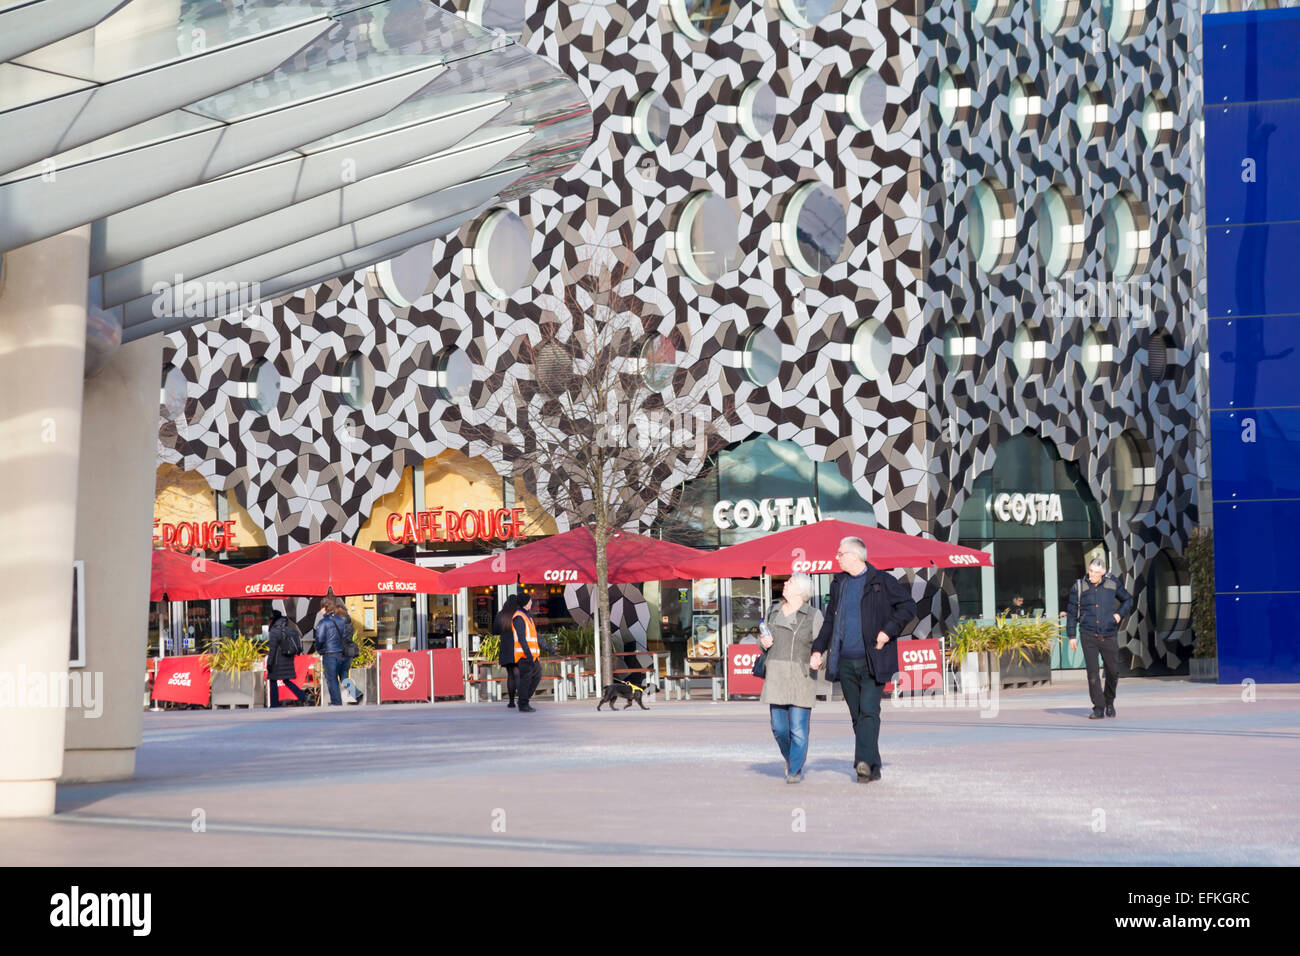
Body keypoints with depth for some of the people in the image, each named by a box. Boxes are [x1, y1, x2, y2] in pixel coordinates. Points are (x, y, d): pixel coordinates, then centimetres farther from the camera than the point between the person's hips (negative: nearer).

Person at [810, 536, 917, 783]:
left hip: (872, 661, -5)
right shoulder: (839, 584, 14)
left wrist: (888, 631, -11)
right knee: (857, 715, 6)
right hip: (846, 663, 6)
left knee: (869, 710, -16)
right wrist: (818, 649, 12)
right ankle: (872, 768, 12)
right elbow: (830, 620, 21)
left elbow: (909, 606, -1)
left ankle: (864, 761, -23)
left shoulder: (882, 582, -2)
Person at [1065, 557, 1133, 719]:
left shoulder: (1112, 583, 3)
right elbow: (1071, 612, 7)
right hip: (1089, 636, -1)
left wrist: (1120, 614, 1)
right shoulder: (1079, 587, 0)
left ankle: (1109, 702, 29)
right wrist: (1071, 636, 3)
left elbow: (1128, 600, 19)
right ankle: (1098, 708, -4)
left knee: (1113, 672, 5)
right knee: (1092, 672, -8)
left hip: (1109, 636, 1)